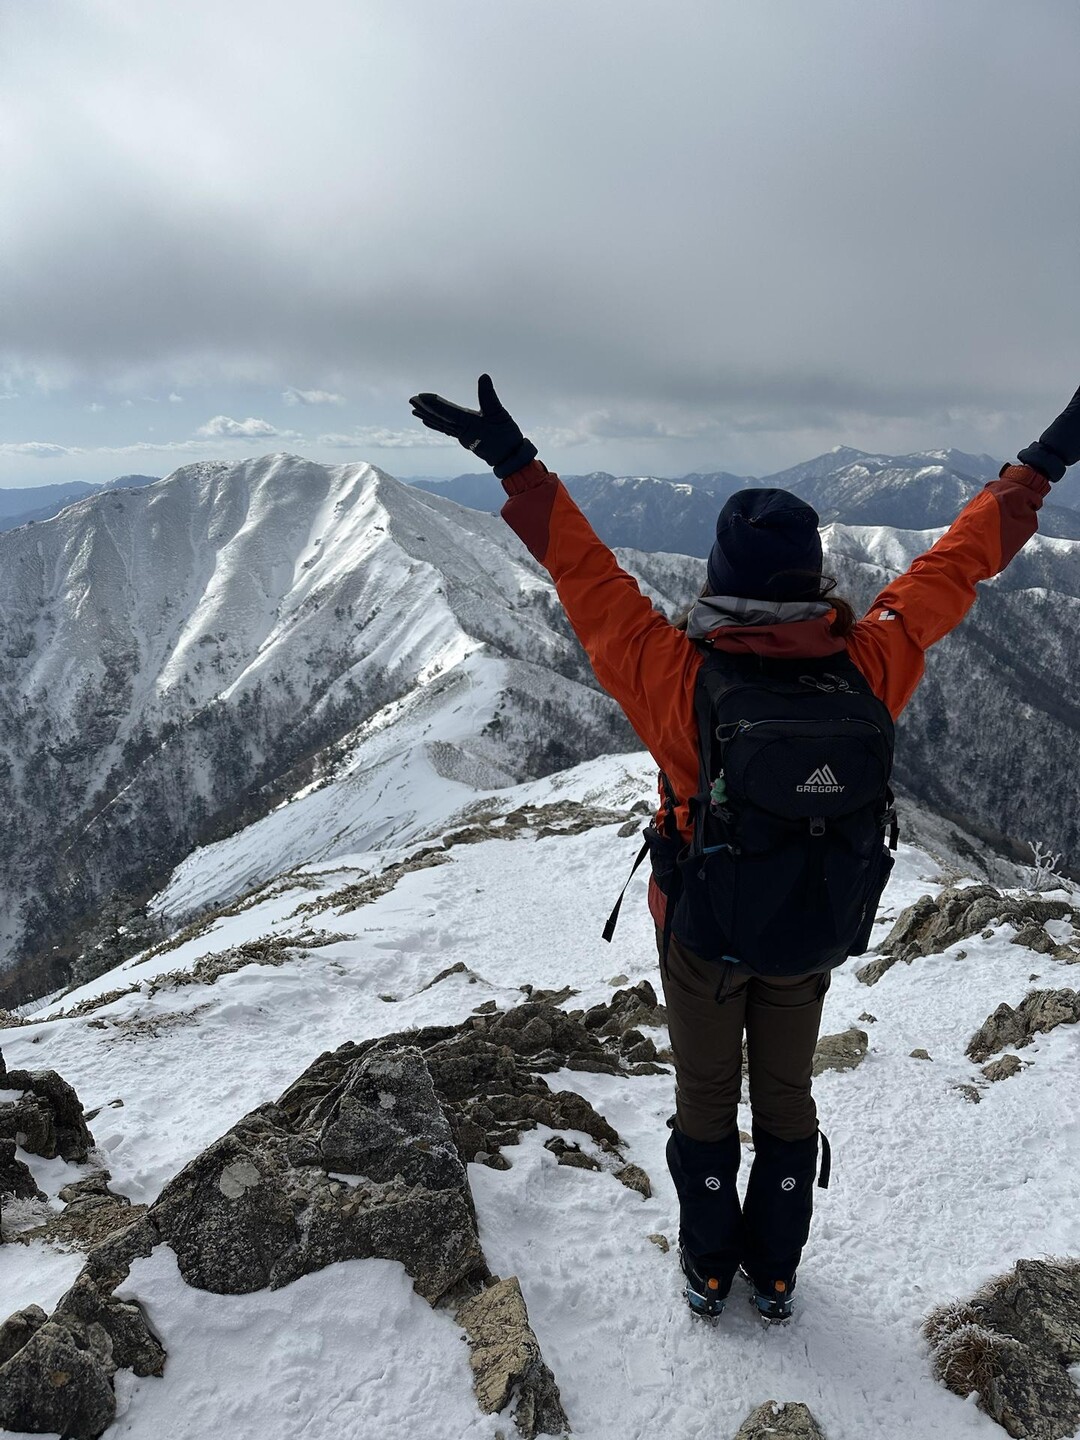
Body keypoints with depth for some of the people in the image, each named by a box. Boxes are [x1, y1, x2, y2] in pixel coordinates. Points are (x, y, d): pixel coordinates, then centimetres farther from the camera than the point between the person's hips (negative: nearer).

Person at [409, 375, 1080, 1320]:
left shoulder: (676, 680, -30)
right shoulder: (867, 670, -23)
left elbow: (589, 576, -24)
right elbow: (955, 568, -11)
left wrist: (517, 464, -16)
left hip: (703, 934, -2)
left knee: (707, 1100, 21)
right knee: (787, 1098, 24)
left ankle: (709, 1270, 42)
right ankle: (775, 1274, 44)